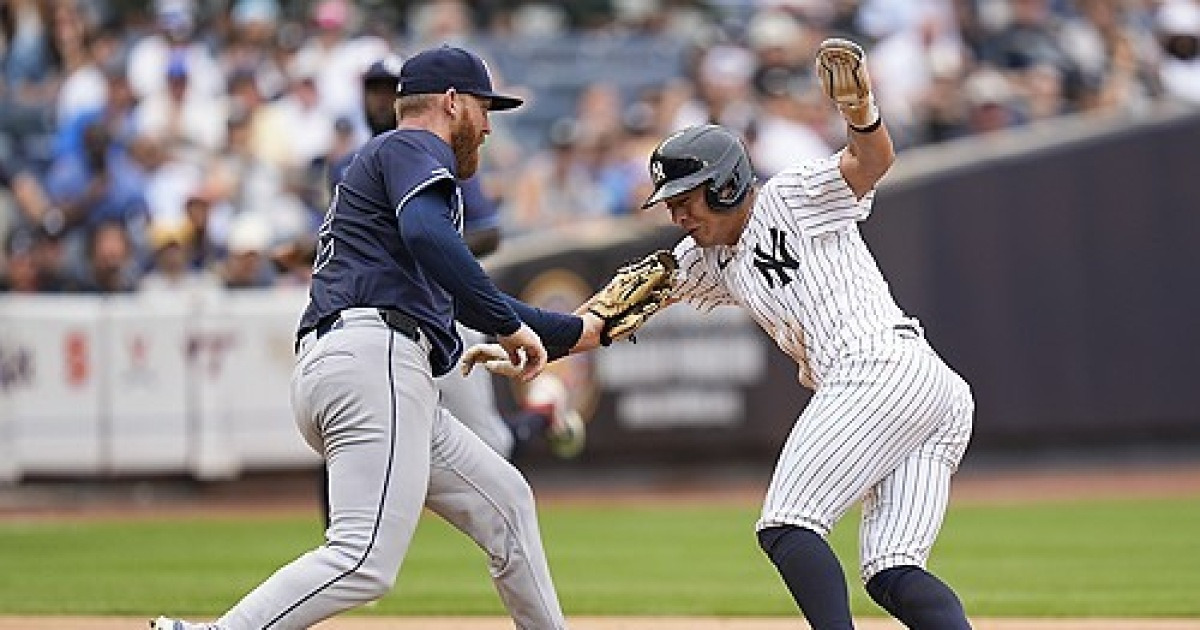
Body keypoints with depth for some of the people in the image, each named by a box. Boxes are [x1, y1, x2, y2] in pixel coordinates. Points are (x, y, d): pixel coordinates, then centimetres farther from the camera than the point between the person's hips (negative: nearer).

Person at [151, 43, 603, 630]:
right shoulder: (413, 147, 6)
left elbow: (465, 302, 39)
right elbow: (425, 233, -17)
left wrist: (578, 330, 46)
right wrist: (510, 323, -14)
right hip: (374, 361, -10)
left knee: (504, 501, 19)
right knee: (367, 559, -22)